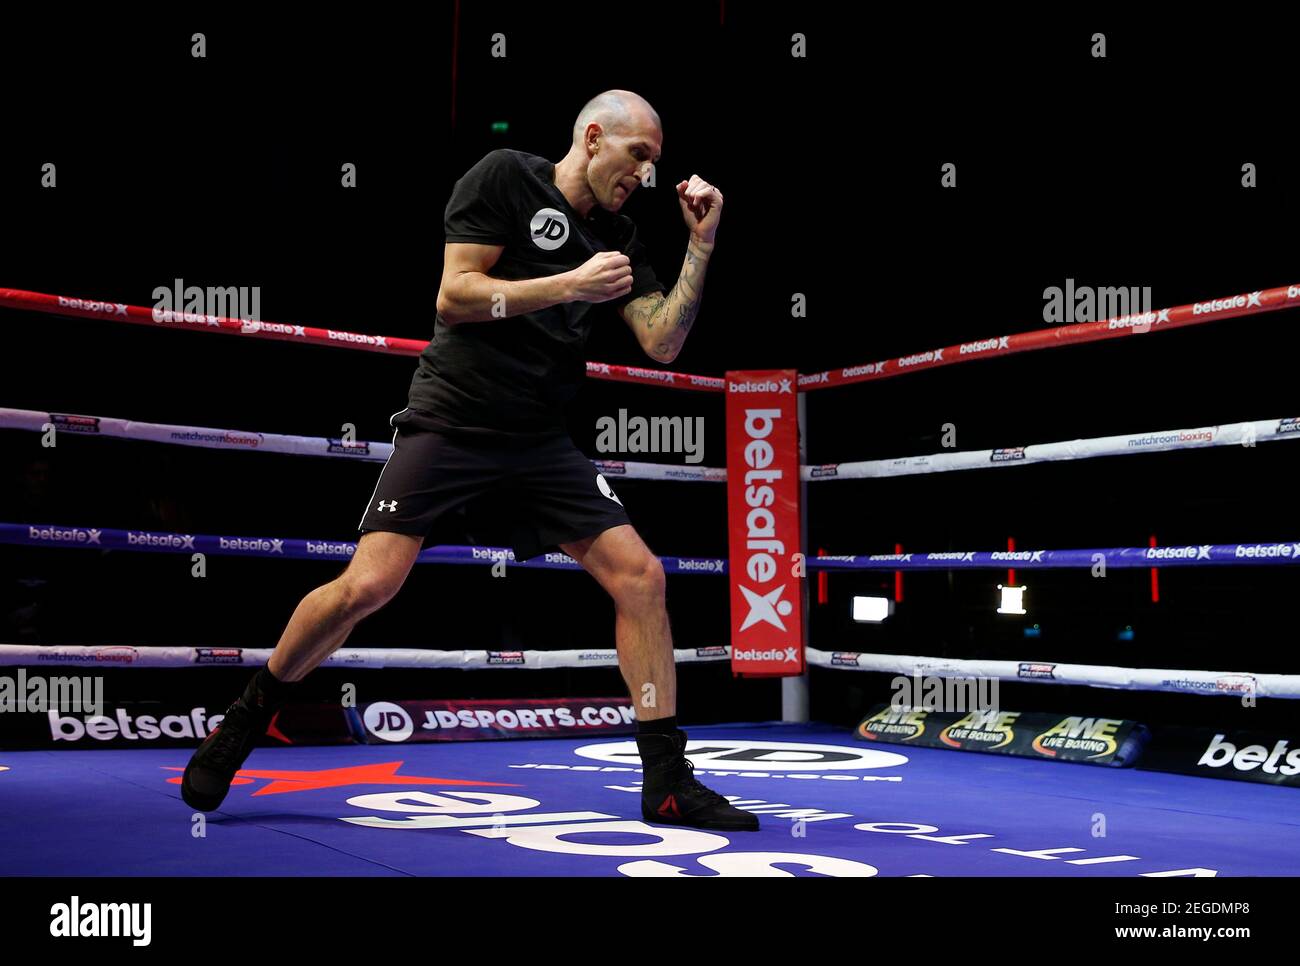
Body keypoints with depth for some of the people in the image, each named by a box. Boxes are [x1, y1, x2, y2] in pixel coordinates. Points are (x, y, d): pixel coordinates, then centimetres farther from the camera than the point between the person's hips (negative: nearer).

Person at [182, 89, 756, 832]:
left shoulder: (619, 237, 12)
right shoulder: (506, 178, -4)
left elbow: (663, 342, 6)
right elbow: (454, 295, -12)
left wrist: (702, 244, 0)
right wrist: (571, 284, -15)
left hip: (540, 442, 6)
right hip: (451, 422, -5)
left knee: (640, 575, -7)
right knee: (368, 586, -15)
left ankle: (668, 781, 2)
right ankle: (249, 716, 11)